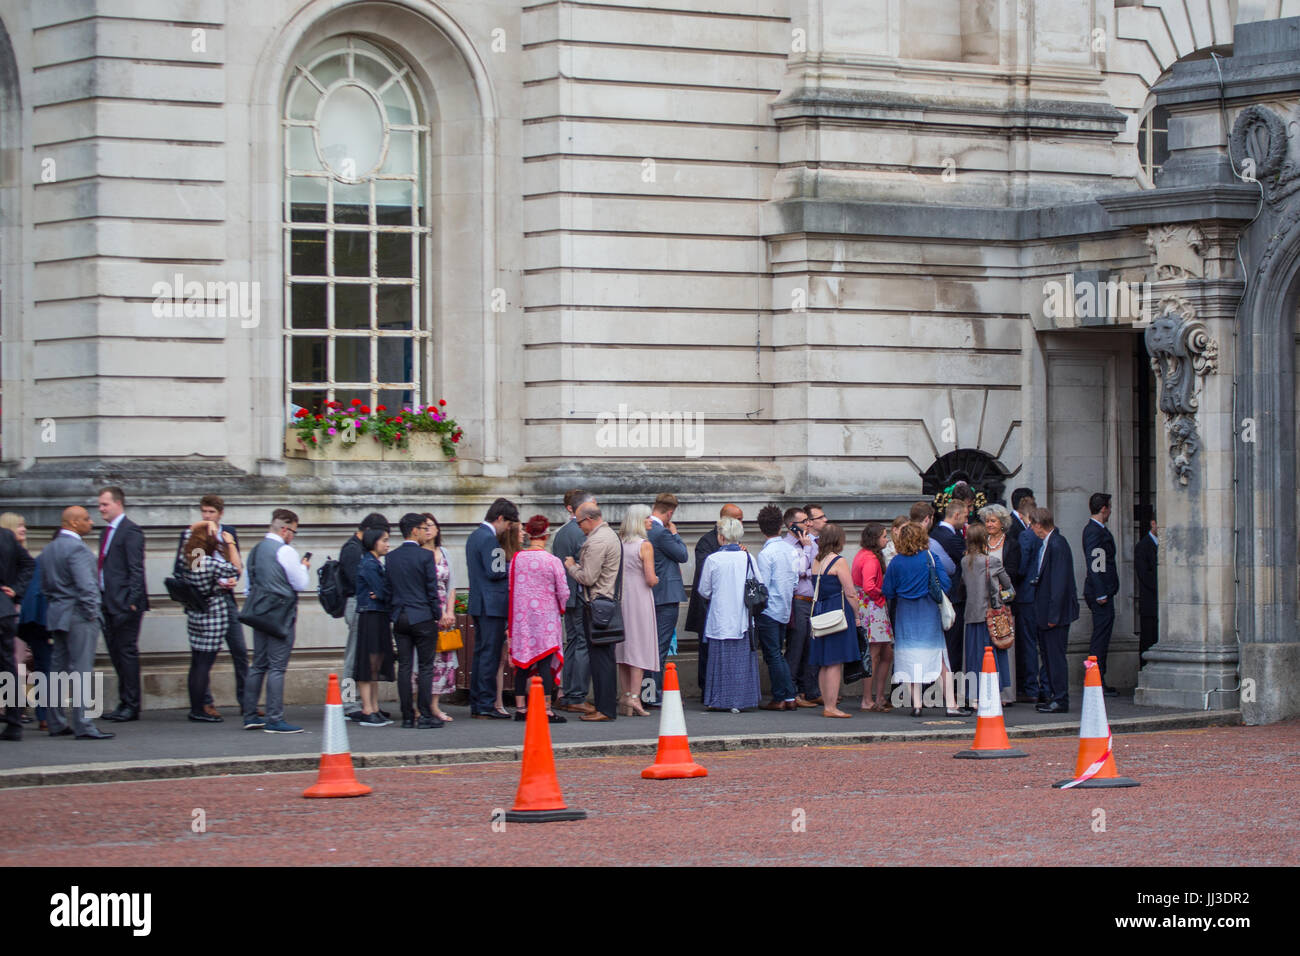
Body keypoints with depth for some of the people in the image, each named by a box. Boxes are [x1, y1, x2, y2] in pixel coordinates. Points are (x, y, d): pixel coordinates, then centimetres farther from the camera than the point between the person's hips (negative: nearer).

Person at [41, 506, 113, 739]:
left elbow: (45, 586, 19)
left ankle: (56, 723, 18)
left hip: (56, 615, 9)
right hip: (79, 617, -9)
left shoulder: (49, 549, 13)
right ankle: (82, 726, -11)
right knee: (81, 671, -9)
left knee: (58, 669, 13)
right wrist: (91, 612, -12)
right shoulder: (76, 548, -16)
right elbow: (86, 585, -22)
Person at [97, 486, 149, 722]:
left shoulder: (131, 531, -9)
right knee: (116, 654, 10)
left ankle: (131, 706, -1)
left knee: (127, 653, -5)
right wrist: (101, 599, 13)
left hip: (124, 603, -9)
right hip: (109, 604, 9)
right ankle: (125, 703, 14)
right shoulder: (106, 533, 18)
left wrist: (132, 602, -19)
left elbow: (136, 569, -14)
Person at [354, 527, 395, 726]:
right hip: (370, 618, -10)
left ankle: (374, 710, 14)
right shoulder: (369, 565, -12)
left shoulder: (377, 564, 17)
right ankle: (367, 712, -5)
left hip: (380, 618, 10)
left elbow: (384, 593, 13)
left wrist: (382, 595, -7)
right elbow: (383, 593, -17)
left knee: (376, 665, 10)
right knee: (369, 664, -7)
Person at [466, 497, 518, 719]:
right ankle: (487, 705, -7)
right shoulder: (488, 538, -16)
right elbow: (494, 572, -20)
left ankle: (476, 704, 16)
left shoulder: (475, 536, 16)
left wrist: (507, 565, 15)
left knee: (481, 653, 13)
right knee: (491, 653, -7)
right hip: (492, 605, -10)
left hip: (479, 604, 10)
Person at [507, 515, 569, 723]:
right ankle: (547, 710, -5)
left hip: (521, 616, 3)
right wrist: (561, 609, 13)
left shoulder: (516, 559, -2)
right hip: (546, 616, -3)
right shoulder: (552, 561, -11)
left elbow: (511, 588, 6)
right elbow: (563, 592, -7)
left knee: (522, 661, 10)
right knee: (545, 662, -3)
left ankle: (520, 708, 13)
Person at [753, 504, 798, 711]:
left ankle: (779, 698, 1)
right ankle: (790, 698, 12)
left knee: (772, 655, -1)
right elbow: (795, 579, 8)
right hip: (785, 609, 7)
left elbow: (762, 585, -15)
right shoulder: (792, 551, 3)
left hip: (768, 610, -7)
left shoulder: (765, 554, -16)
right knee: (778, 654, 15)